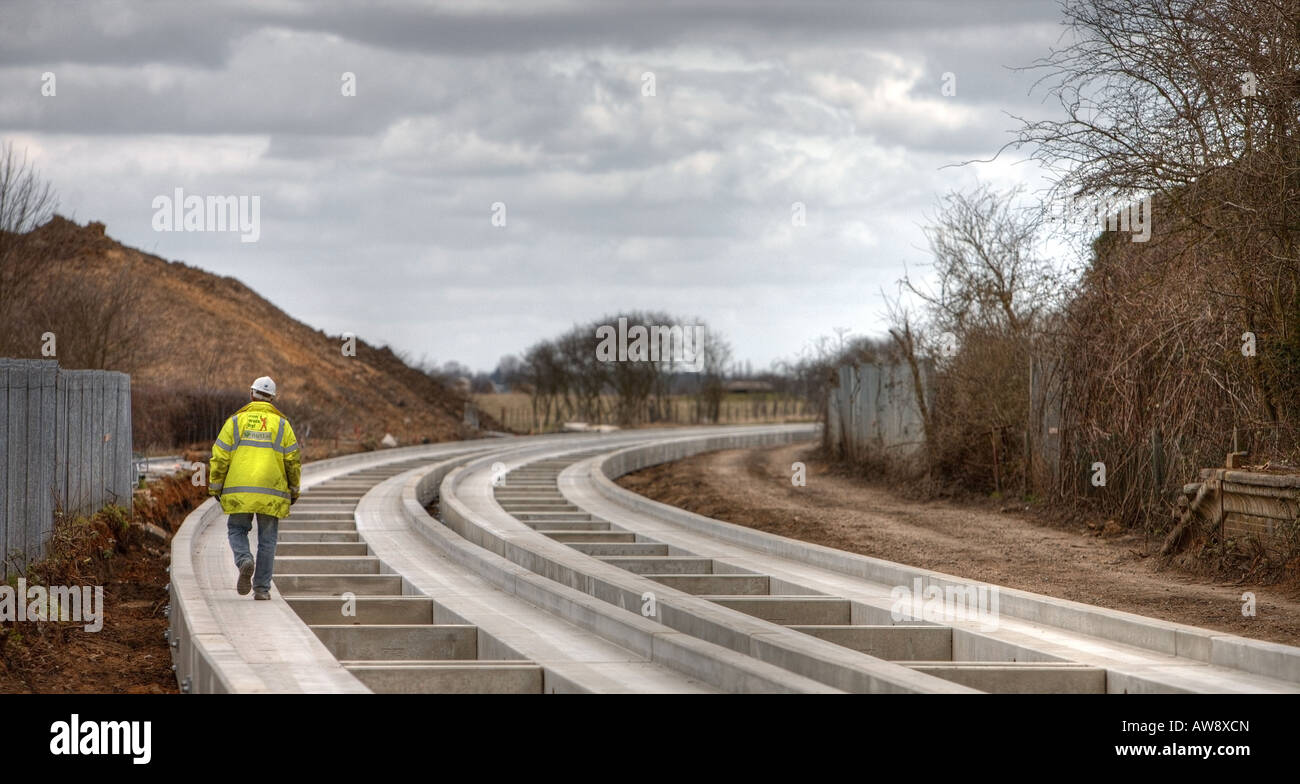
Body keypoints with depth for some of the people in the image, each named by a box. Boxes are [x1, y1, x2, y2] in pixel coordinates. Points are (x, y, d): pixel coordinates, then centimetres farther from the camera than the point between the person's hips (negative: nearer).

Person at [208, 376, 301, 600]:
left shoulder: (235, 421, 1)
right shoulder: (281, 424, 3)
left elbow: (220, 458, 0)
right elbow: (293, 461, 3)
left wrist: (215, 488, 9)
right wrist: (294, 489, 14)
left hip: (239, 490, -1)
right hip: (272, 493, 1)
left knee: (237, 529, 15)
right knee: (267, 539, 7)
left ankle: (244, 561, -15)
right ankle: (262, 588, 5)